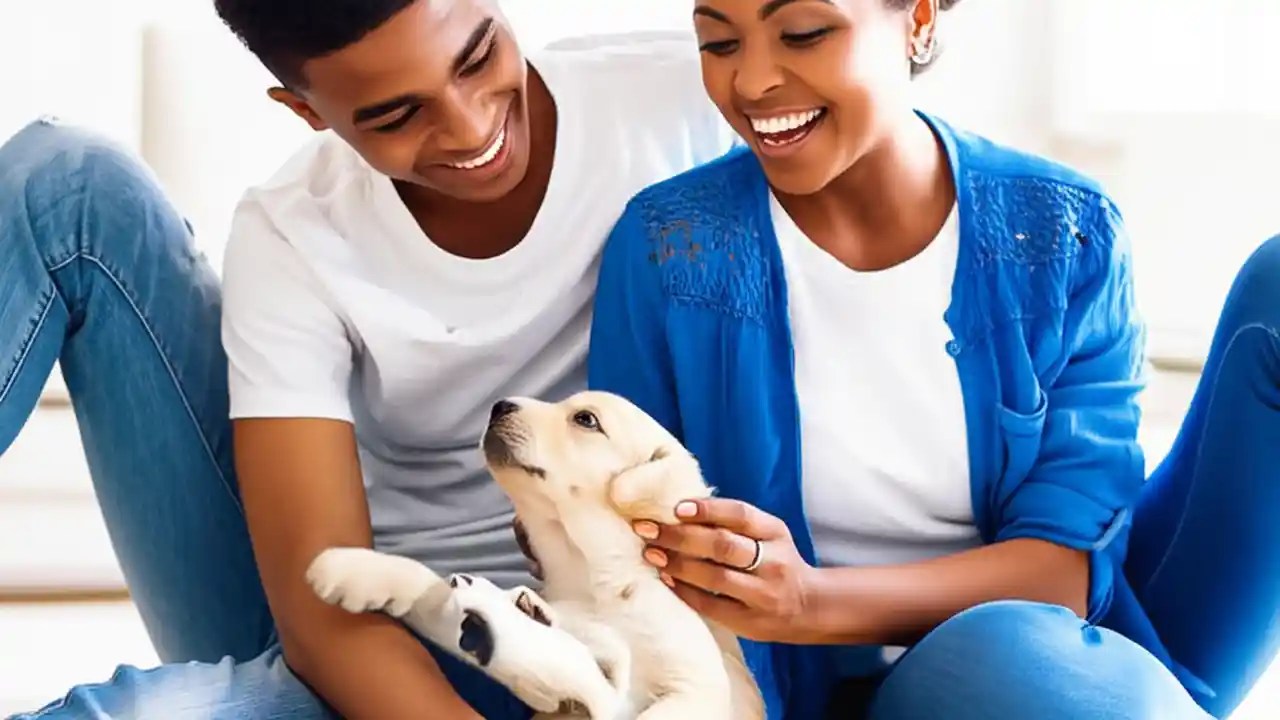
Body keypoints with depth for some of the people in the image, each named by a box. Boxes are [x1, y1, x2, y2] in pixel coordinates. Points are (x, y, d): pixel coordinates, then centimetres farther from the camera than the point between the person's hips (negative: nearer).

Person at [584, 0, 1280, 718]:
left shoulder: (1066, 236, -7)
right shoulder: (668, 248, -8)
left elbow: (1073, 564, -13)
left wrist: (816, 602, -30)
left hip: (1098, 642, 2)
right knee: (996, 651, -39)